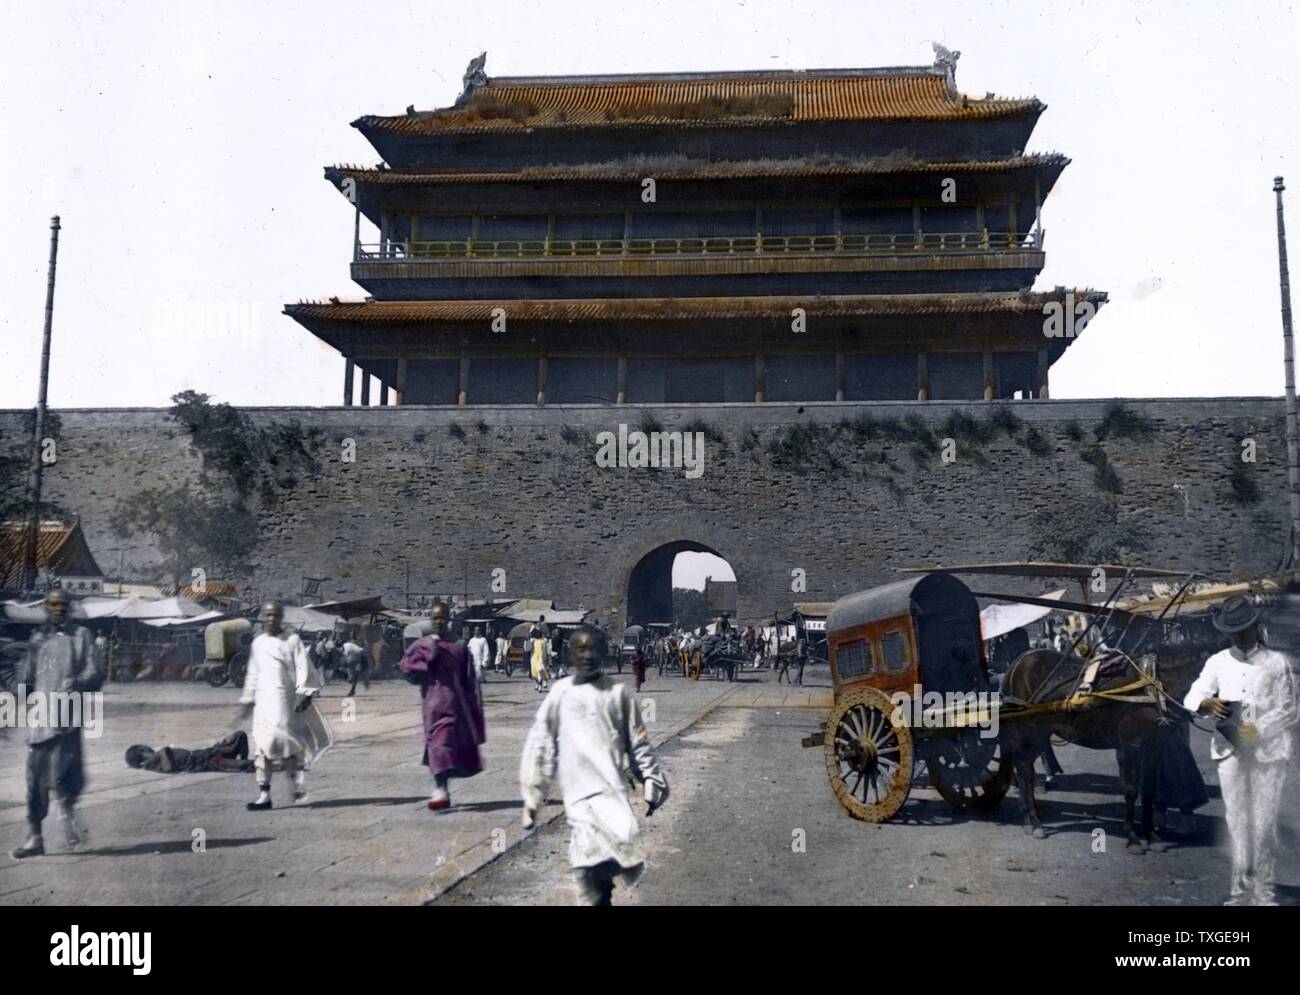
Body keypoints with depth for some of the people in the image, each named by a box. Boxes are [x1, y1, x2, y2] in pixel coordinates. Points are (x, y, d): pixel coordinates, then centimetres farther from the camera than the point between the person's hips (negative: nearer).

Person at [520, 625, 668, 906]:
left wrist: (651, 782, 10)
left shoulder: (618, 693, 7)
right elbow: (539, 744, 7)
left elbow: (638, 743, 13)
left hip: (612, 788, 1)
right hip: (578, 791, -1)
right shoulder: (561, 692, 5)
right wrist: (531, 795, 6)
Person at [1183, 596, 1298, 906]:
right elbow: (1191, 697, 4)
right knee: (1236, 819, 6)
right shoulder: (1217, 662, 7)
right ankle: (1241, 886, 15)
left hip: (1268, 751, -2)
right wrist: (1208, 703, -19)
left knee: (1264, 820, 0)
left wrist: (1259, 729, -15)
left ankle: (1264, 889, 10)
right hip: (1230, 750, 2)